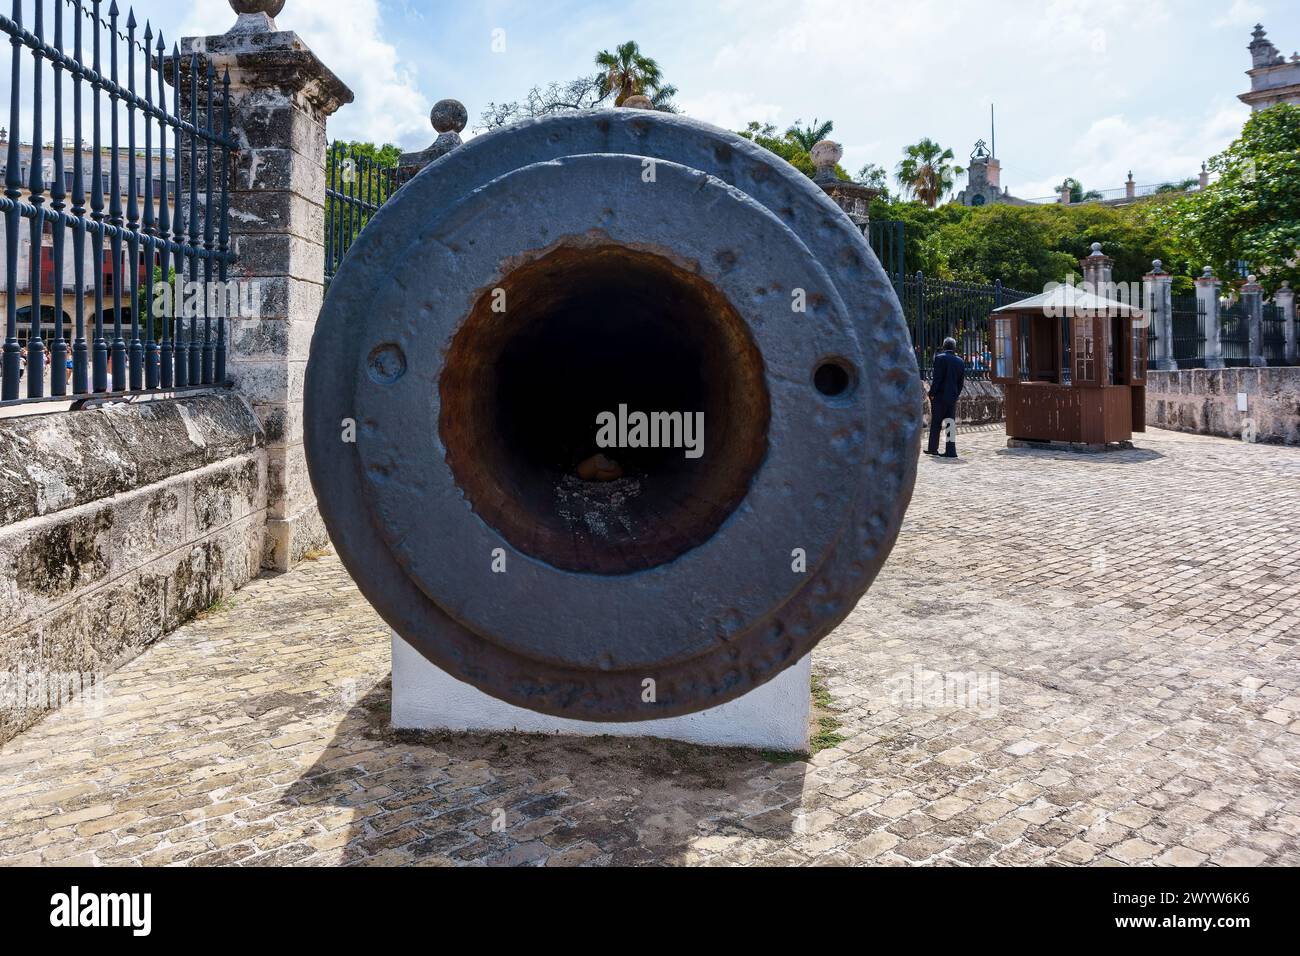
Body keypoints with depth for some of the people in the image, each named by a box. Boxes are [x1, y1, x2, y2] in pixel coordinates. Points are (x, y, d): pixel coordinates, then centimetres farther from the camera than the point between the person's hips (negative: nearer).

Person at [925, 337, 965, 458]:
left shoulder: (940, 358, -9)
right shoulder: (960, 361, 7)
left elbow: (937, 378, -14)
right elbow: (961, 381, 8)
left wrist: (932, 393, -8)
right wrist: (956, 394, 15)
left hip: (939, 395, -4)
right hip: (952, 396, 4)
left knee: (935, 423, 6)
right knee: (951, 423, 4)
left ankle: (932, 448, 13)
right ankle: (950, 451, 0)